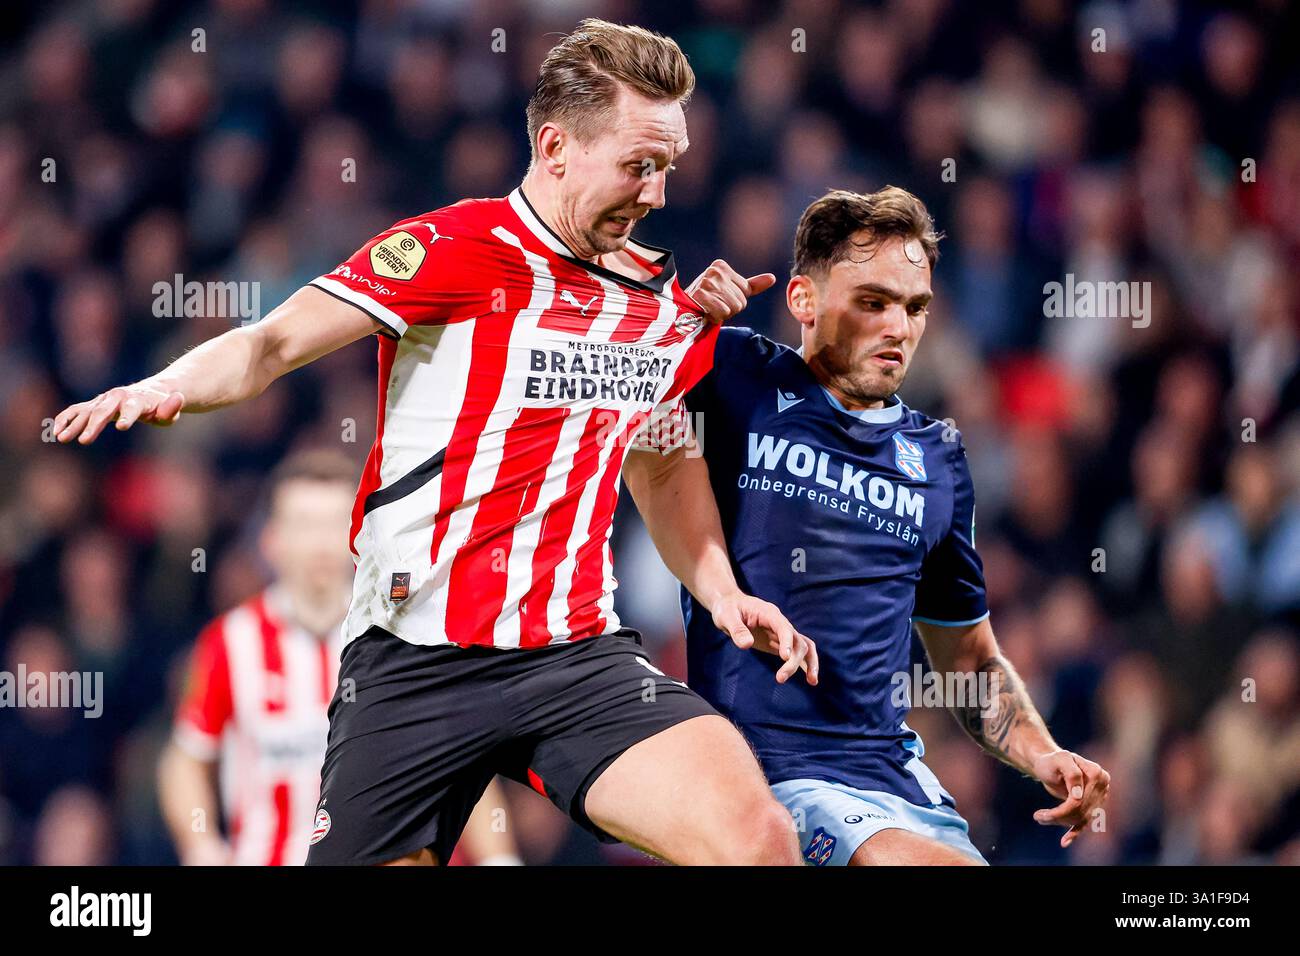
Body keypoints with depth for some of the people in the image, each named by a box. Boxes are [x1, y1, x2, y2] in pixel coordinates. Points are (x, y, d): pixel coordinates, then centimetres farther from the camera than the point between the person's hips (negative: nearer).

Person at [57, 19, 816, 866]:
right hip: (415, 662, -3)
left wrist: (722, 591, 18)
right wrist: (168, 387, -31)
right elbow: (275, 343, -12)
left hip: (581, 653, 3)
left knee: (757, 835, -22)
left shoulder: (669, 304, 12)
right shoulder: (453, 250, -5)